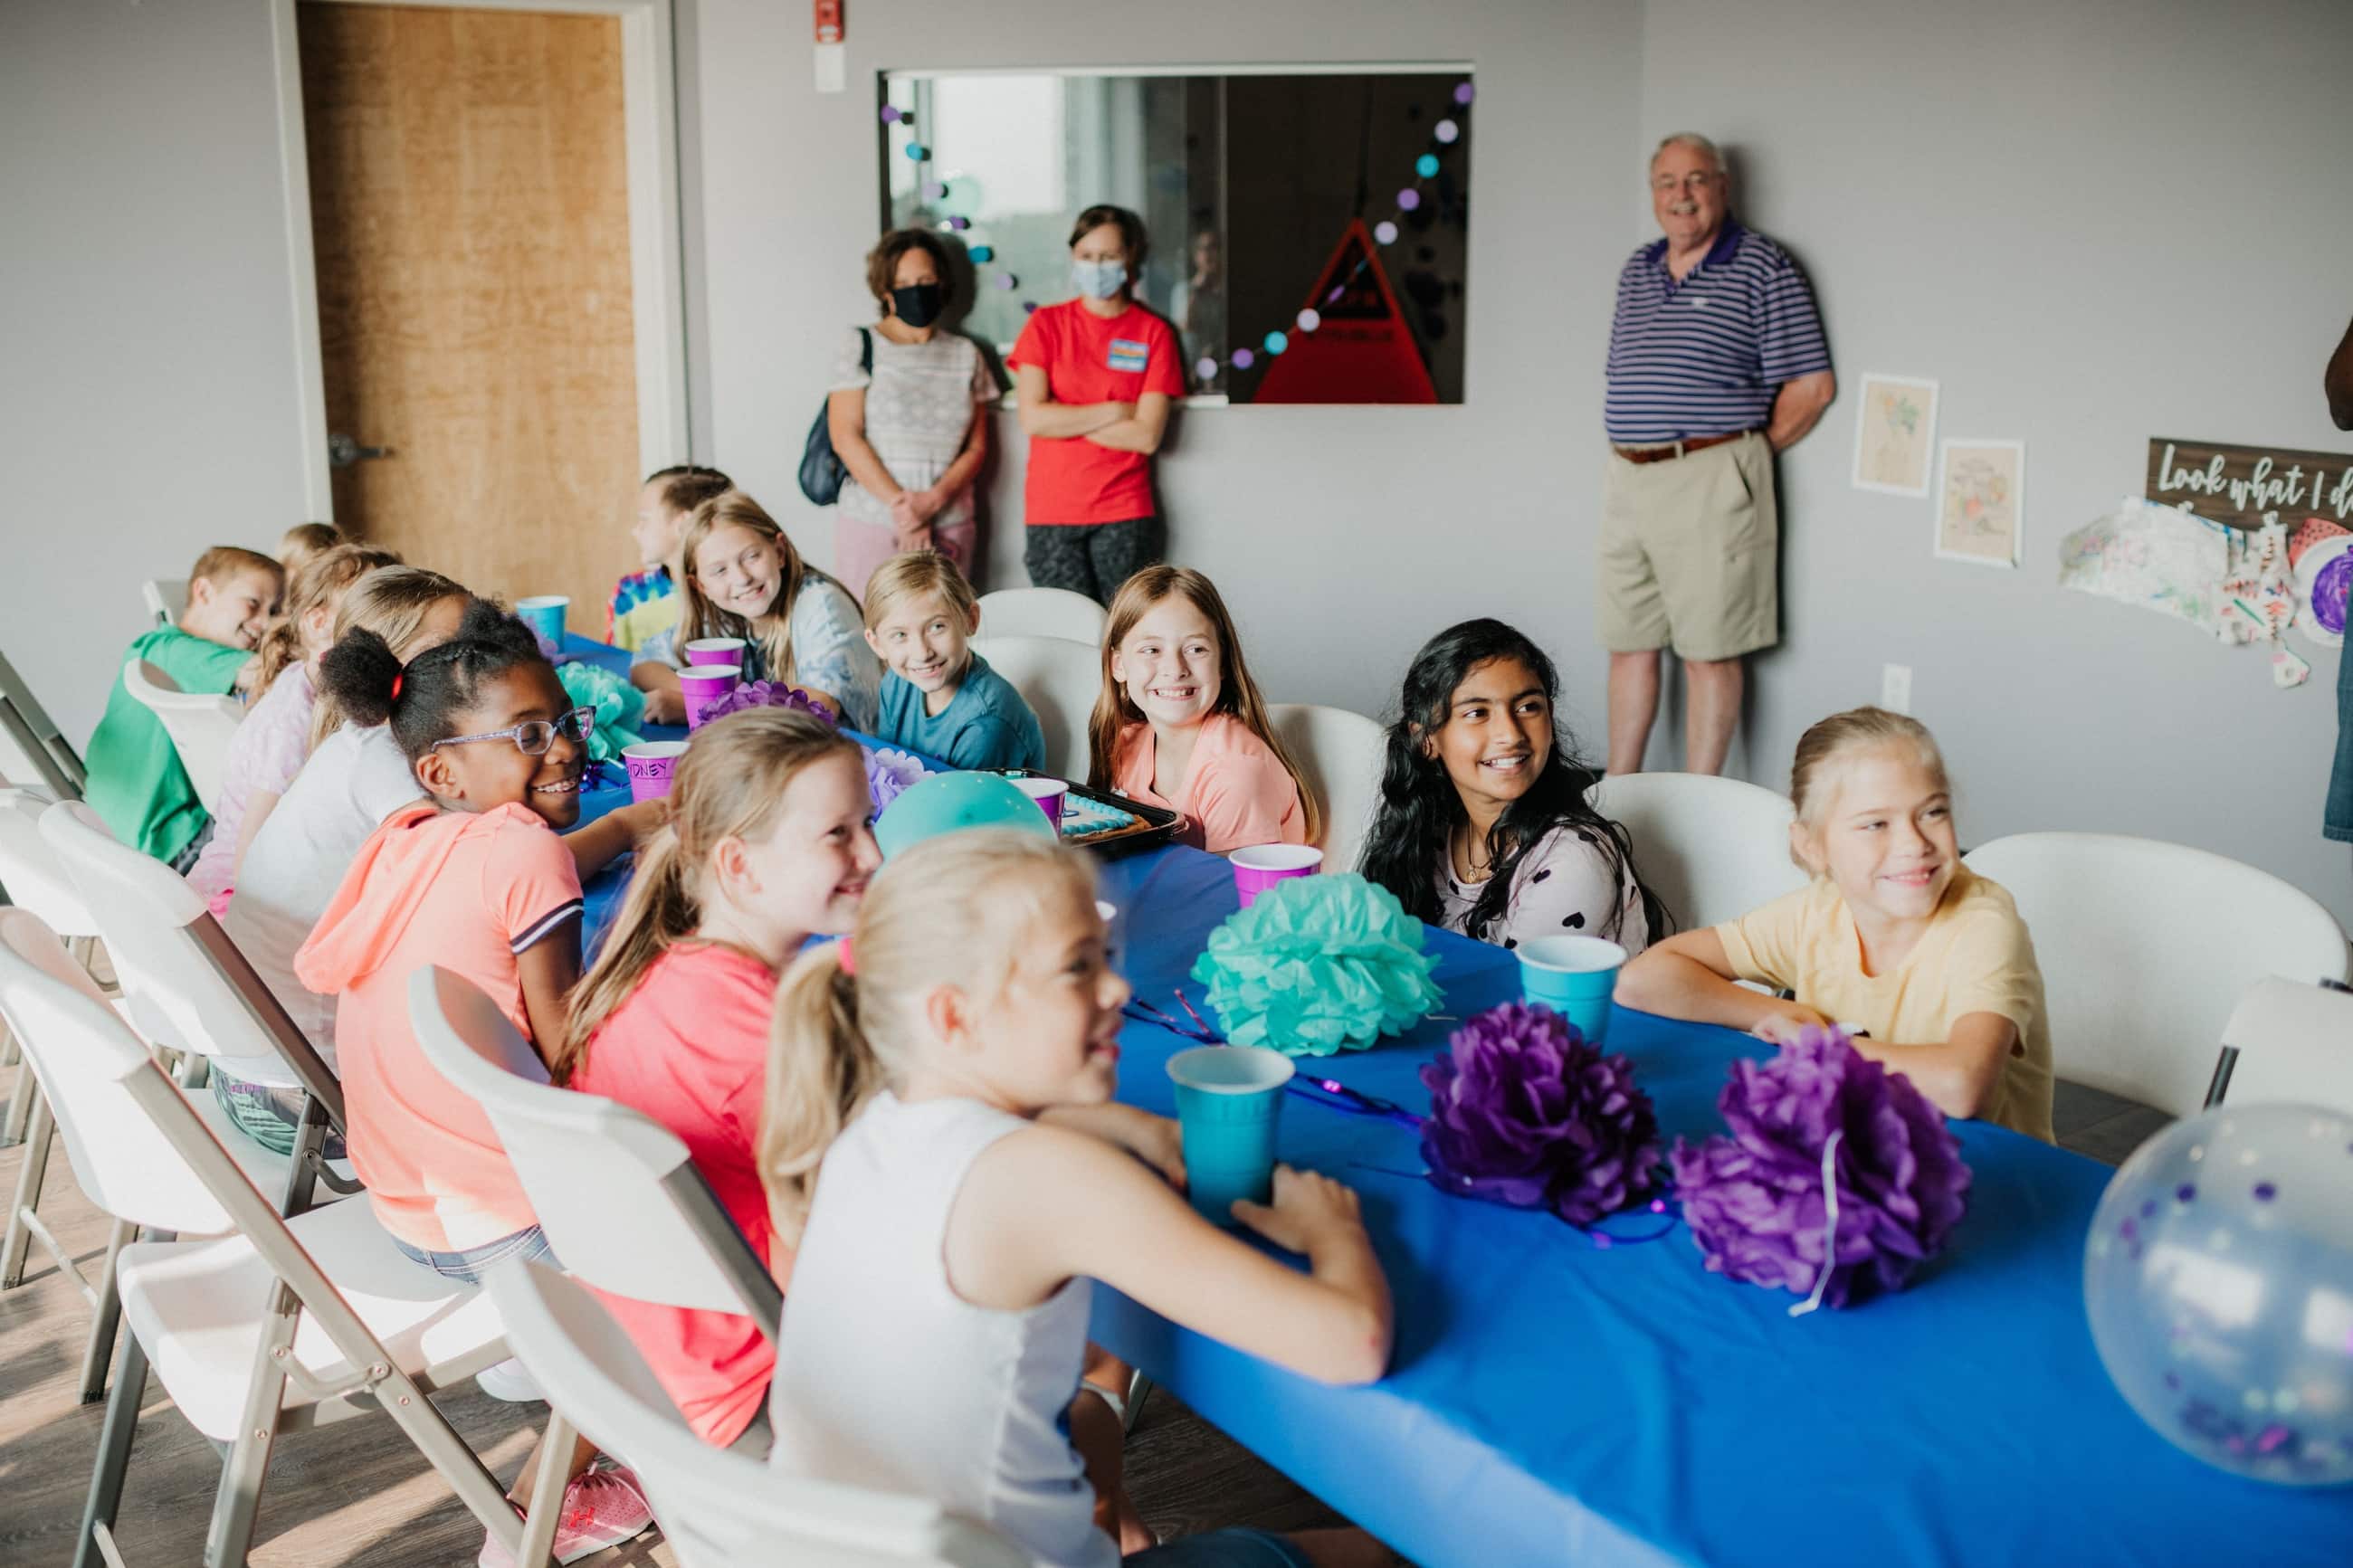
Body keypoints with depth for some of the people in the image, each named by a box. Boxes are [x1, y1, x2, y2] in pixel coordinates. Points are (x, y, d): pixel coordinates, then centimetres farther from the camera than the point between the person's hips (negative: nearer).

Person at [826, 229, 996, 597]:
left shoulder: (965, 355, 12)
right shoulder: (861, 346, 4)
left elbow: (977, 447, 8)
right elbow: (845, 438, -4)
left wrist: (935, 498, -10)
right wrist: (900, 505, -10)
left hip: (948, 526, 2)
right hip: (871, 522, -2)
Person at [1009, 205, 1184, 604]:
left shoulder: (1153, 332, 4)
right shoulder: (1046, 324, 6)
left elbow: (1147, 436, -6)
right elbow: (1032, 419, -6)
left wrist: (1067, 419, -6)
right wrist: (1115, 411, -5)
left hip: (1125, 513, 0)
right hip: (1053, 511, 0)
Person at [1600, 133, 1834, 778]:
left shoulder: (1762, 267, -4)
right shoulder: (1637, 270, 16)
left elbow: (1810, 385, -6)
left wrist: (1743, 453, -1)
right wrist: (1632, 458, 12)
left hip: (1711, 484, -6)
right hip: (1628, 482, 6)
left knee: (1709, 652, -2)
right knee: (1629, 646, 11)